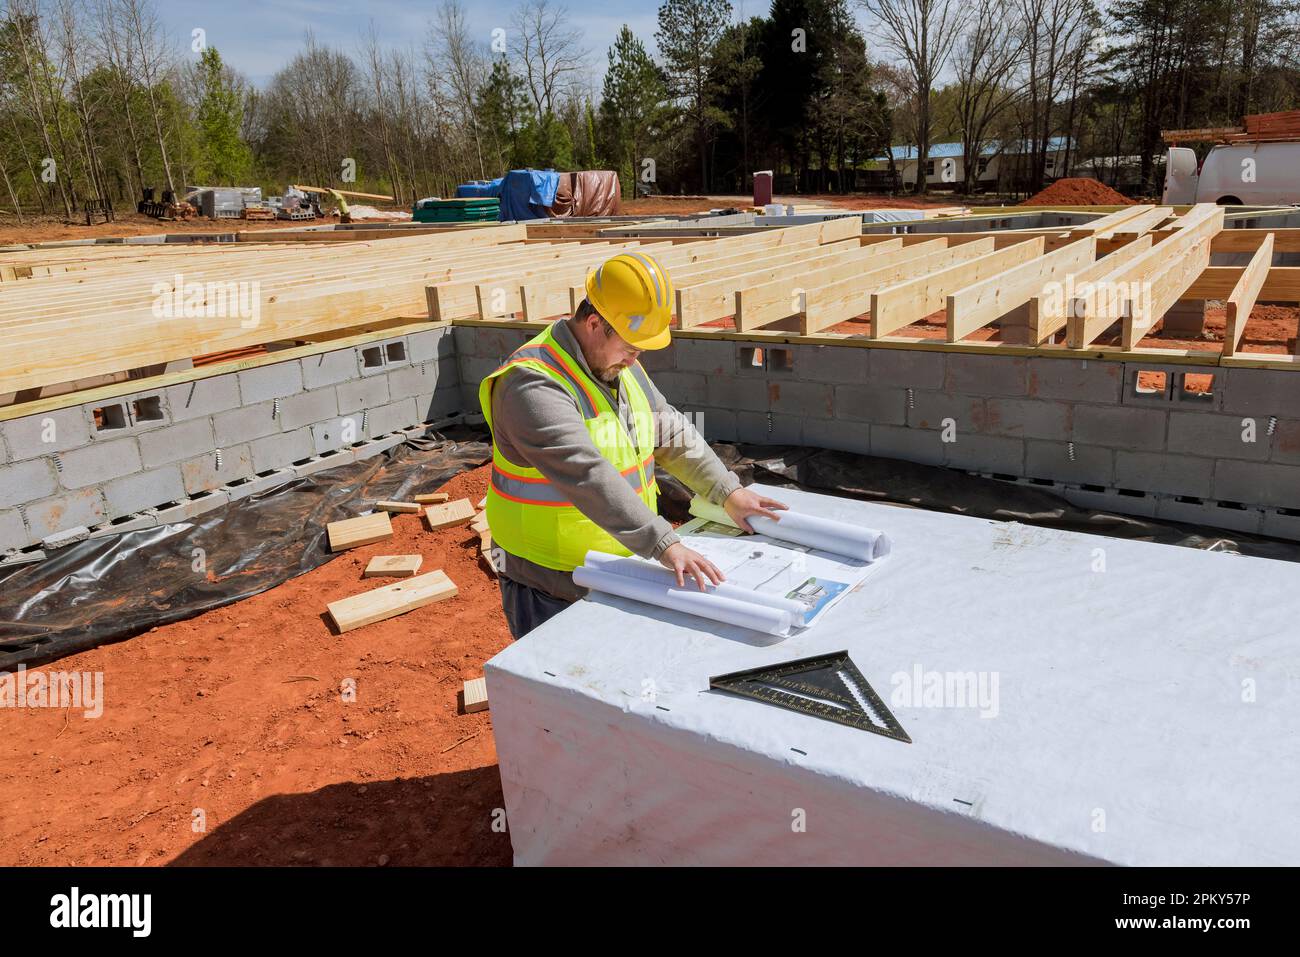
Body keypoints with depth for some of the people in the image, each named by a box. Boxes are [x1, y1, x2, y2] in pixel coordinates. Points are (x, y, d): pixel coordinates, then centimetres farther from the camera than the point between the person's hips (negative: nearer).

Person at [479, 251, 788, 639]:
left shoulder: (622, 367, 5)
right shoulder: (534, 385, -25)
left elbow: (672, 433, 11)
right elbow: (587, 477, -35)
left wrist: (728, 492, 1)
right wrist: (665, 544, -40)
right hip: (551, 587, -8)